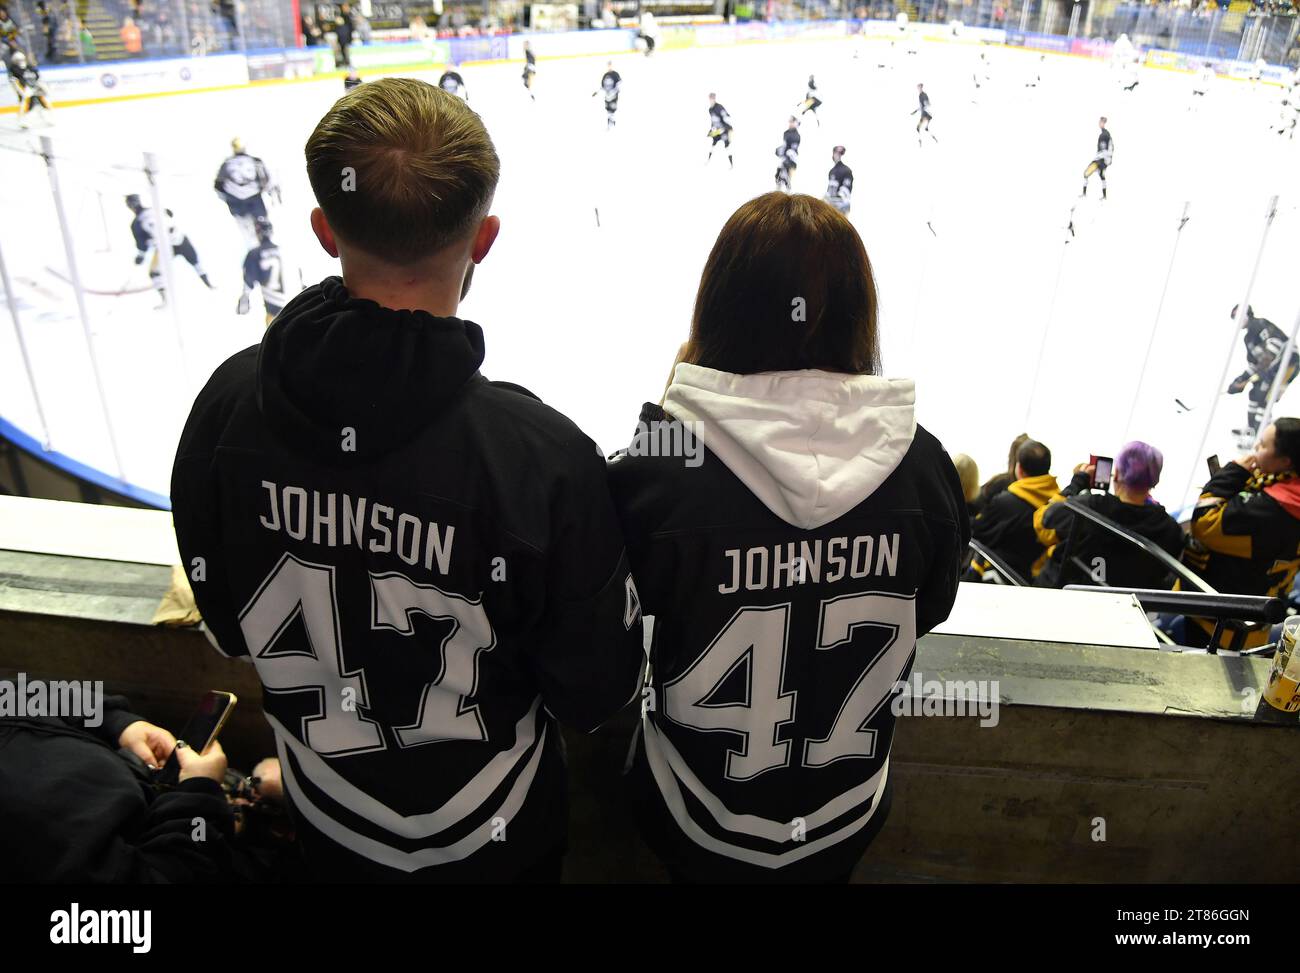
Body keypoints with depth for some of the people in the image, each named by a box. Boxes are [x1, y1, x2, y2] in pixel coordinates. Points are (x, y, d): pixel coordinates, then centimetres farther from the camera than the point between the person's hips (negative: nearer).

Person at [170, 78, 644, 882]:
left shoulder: (228, 402, -22)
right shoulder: (541, 455, -35)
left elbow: (228, 625, -6)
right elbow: (598, 695, -21)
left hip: (325, 814, 3)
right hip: (485, 836, -2)